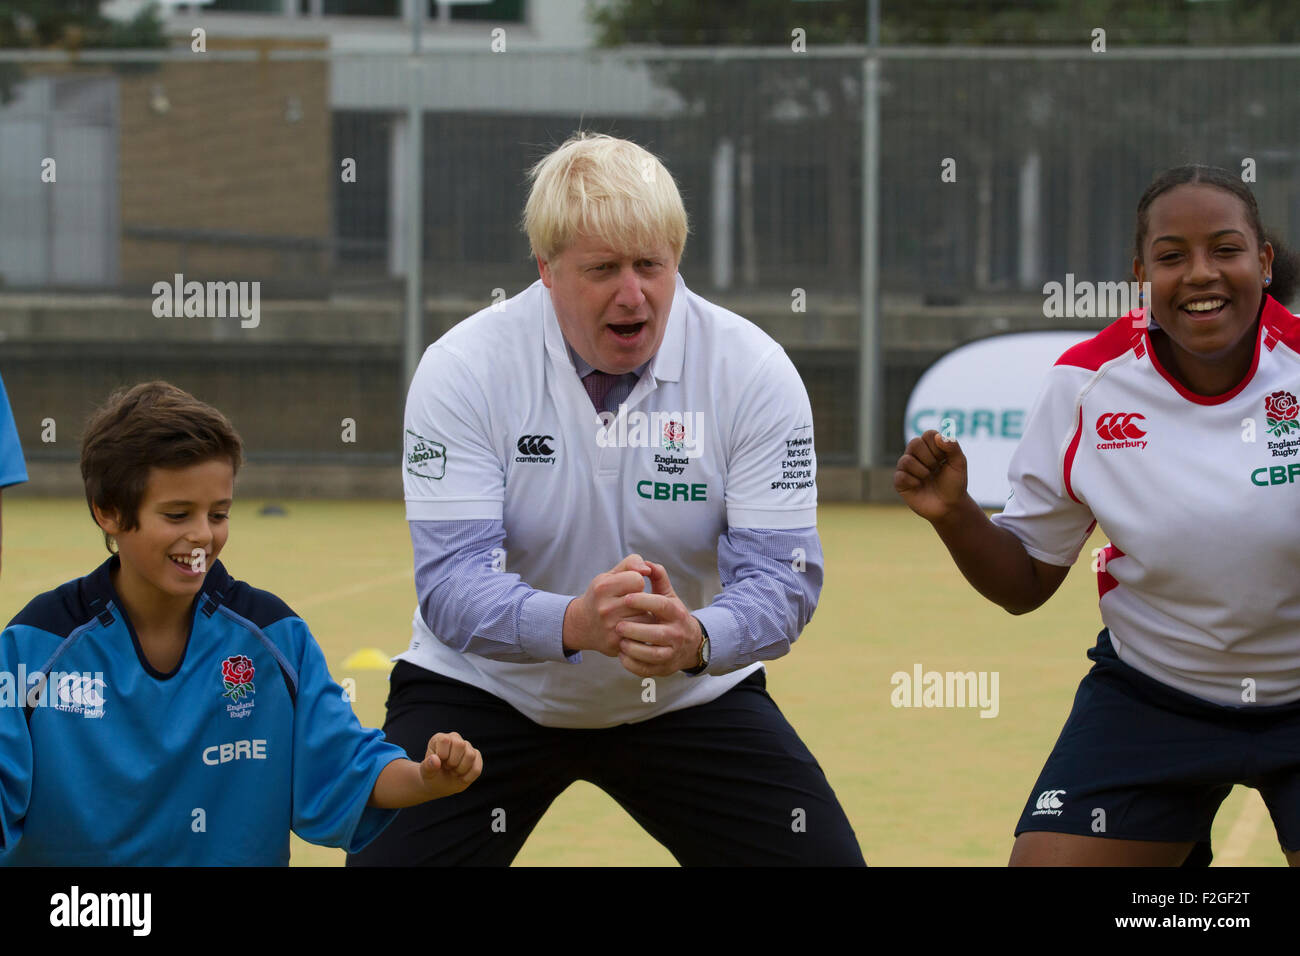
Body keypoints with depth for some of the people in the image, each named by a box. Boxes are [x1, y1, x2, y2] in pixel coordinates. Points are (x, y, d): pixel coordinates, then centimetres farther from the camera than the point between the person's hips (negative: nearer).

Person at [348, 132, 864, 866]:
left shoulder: (754, 372, -14)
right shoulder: (464, 370, -18)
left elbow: (781, 575, -19)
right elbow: (451, 582, -24)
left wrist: (698, 639, -42)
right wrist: (574, 624, -45)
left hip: (690, 695, 1)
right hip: (487, 689, -1)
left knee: (824, 858, -8)